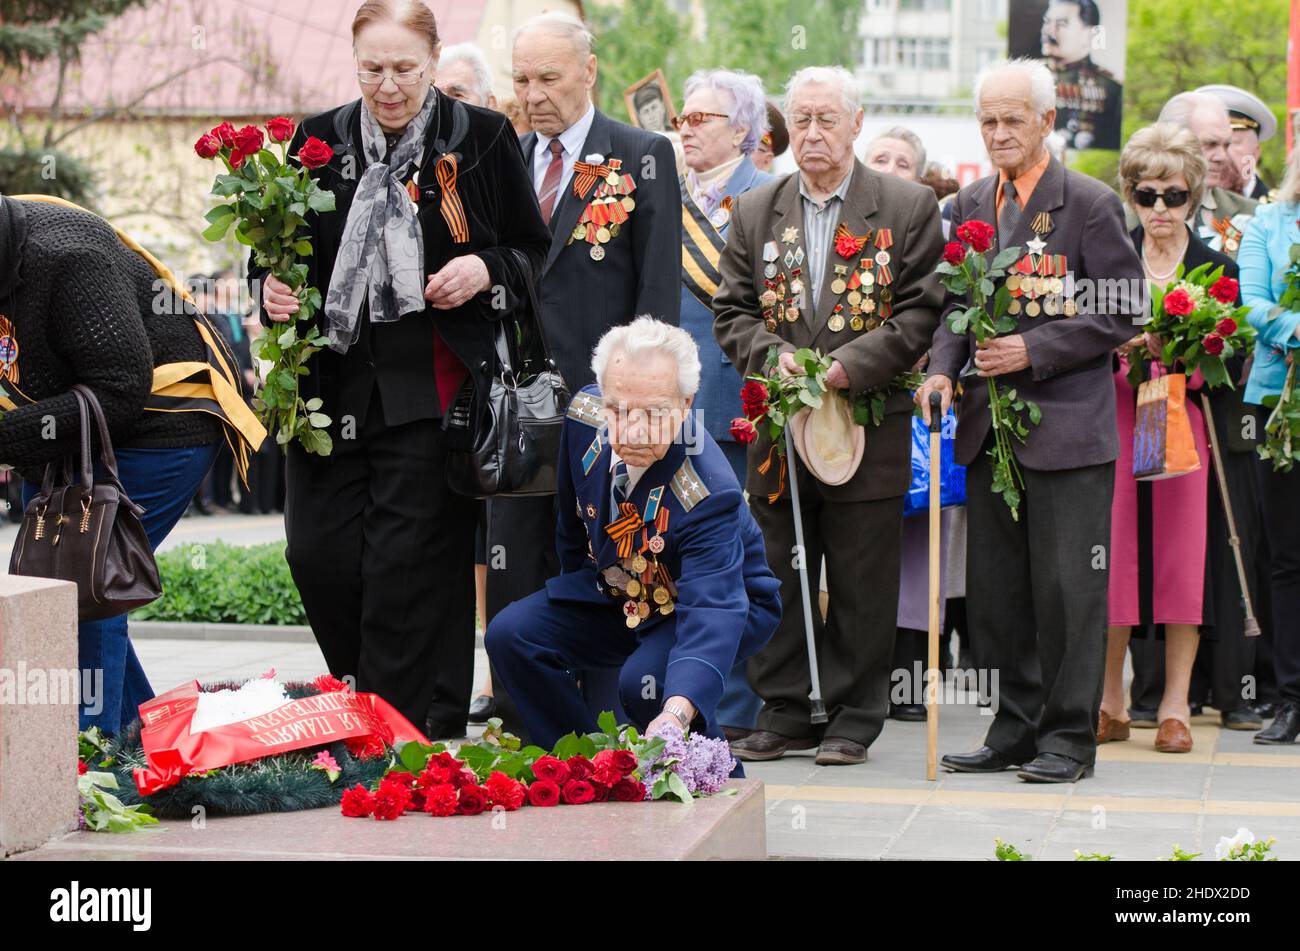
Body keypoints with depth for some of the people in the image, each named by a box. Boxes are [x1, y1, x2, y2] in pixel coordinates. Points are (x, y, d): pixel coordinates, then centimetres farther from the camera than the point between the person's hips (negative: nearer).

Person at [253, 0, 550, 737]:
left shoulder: (483, 139, 3)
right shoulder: (319, 142, 10)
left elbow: (535, 254, 10)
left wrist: (486, 270, -10)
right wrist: (273, 288, -2)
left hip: (431, 392, -3)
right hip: (332, 383, 4)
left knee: (409, 566, -6)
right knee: (318, 554, -1)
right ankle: (374, 703, 19)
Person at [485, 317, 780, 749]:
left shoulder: (709, 494, -38)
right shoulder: (586, 414, -19)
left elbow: (713, 609, -49)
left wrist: (677, 714, -65)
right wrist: (577, 585, 16)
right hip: (613, 594, 6)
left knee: (645, 681, -33)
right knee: (509, 636, -14)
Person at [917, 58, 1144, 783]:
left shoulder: (1091, 204, -5)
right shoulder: (971, 205, 13)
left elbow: (1121, 312, -7)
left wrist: (1032, 351, -15)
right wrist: (945, 369, -1)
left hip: (1067, 425, -6)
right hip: (989, 425, 6)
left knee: (1067, 587, -3)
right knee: (996, 588, 9)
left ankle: (1070, 736, 6)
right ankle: (1017, 729, 19)